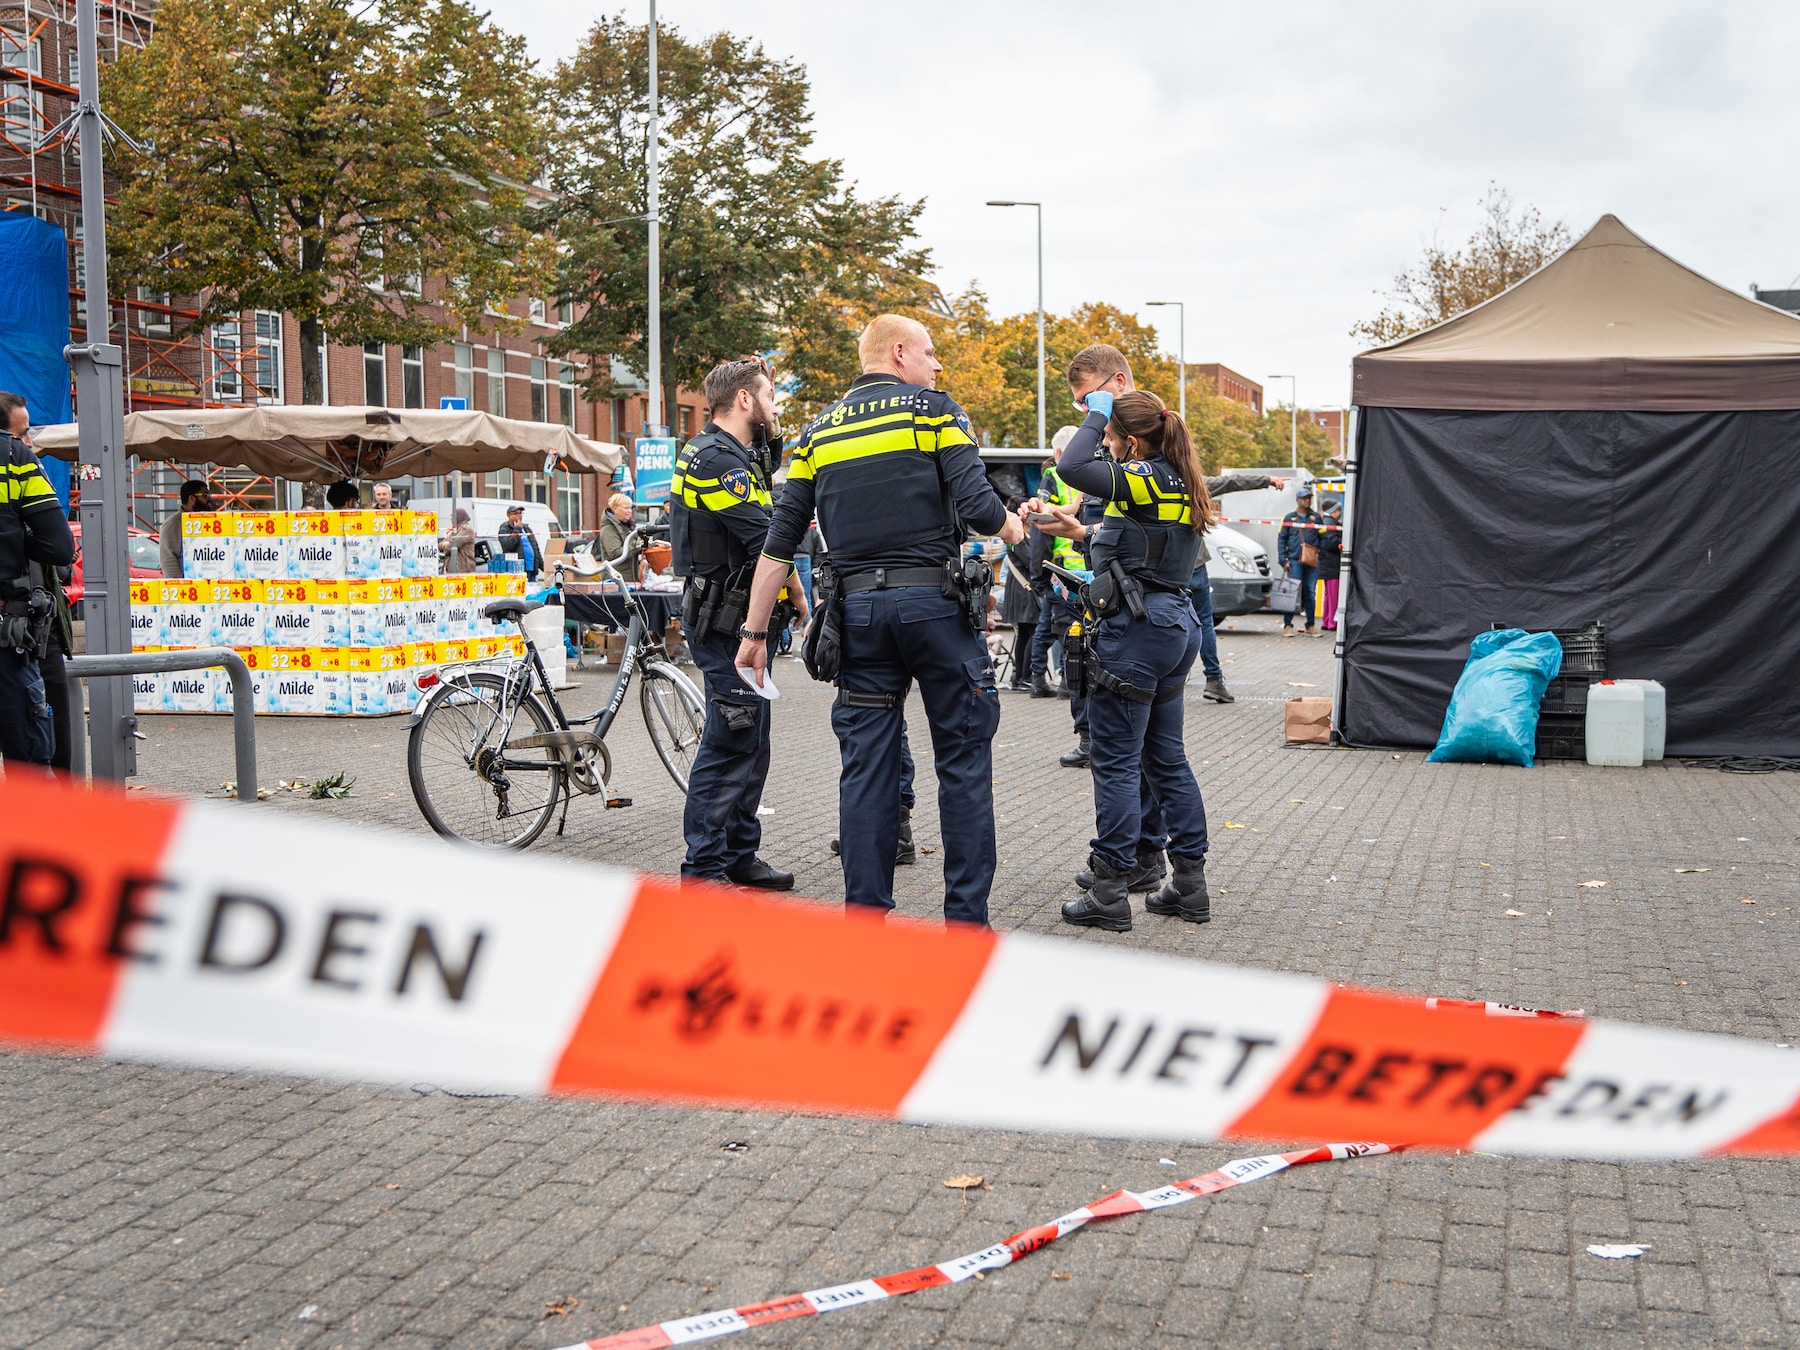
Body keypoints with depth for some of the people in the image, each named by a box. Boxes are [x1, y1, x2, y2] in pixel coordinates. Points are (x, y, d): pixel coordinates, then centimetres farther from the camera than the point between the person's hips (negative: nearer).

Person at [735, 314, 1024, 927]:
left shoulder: (818, 430, 15)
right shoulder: (934, 409, 1)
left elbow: (779, 543, 10)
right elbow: (976, 504, -11)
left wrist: (755, 632, 13)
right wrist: (1014, 528, 12)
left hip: (857, 608, 4)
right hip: (935, 598, -4)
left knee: (865, 767, 7)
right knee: (963, 757, 5)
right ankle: (966, 919, 6)